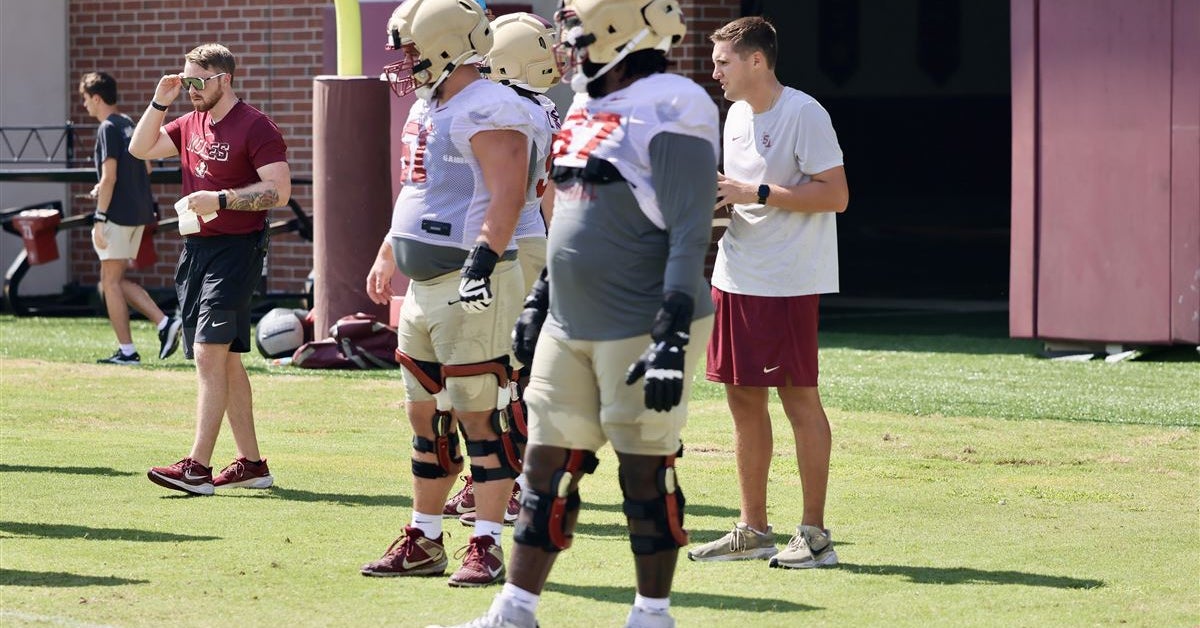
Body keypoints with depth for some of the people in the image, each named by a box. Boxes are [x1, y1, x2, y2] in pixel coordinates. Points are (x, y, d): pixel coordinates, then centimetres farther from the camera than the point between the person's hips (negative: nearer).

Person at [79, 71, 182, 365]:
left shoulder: (108, 129, -13)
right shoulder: (129, 125, 14)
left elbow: (109, 177, -19)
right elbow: (145, 167, 21)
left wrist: (99, 219, -18)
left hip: (118, 213, -9)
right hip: (140, 212, 9)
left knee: (111, 282, -1)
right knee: (116, 280, 15)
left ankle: (126, 350, -2)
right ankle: (164, 323, 2)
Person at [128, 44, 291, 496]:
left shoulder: (255, 127, -10)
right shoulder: (190, 125, 14)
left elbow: (279, 190, -17)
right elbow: (141, 149, 16)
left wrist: (220, 199, -24)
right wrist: (160, 103, 5)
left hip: (236, 250, -9)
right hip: (197, 249, 9)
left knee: (209, 353, -16)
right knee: (224, 359, 11)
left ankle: (198, 467, -21)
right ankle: (251, 464, 18)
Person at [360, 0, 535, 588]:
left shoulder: (488, 110, -15)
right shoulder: (428, 108, 17)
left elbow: (507, 194, -24)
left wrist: (483, 260, -33)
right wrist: (387, 255, 35)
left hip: (472, 281, -10)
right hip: (424, 282, 10)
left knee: (478, 416, -7)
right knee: (426, 414, 14)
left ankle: (486, 546, -4)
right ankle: (423, 540, 21)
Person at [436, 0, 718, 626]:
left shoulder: (668, 111, -15)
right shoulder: (587, 111, 14)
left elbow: (689, 234, -19)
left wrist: (673, 336, -23)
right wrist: (538, 301, 23)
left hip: (641, 330, -9)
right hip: (569, 327, 9)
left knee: (645, 473, 0)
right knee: (546, 467, 10)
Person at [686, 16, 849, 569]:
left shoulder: (803, 114, -13)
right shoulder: (737, 114, 14)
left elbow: (835, 195, -17)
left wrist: (755, 193, -19)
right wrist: (713, 198, 2)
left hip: (787, 283, -8)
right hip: (735, 275, 8)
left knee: (798, 398, -4)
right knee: (743, 398, 10)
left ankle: (814, 534, 2)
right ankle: (753, 530, 19)